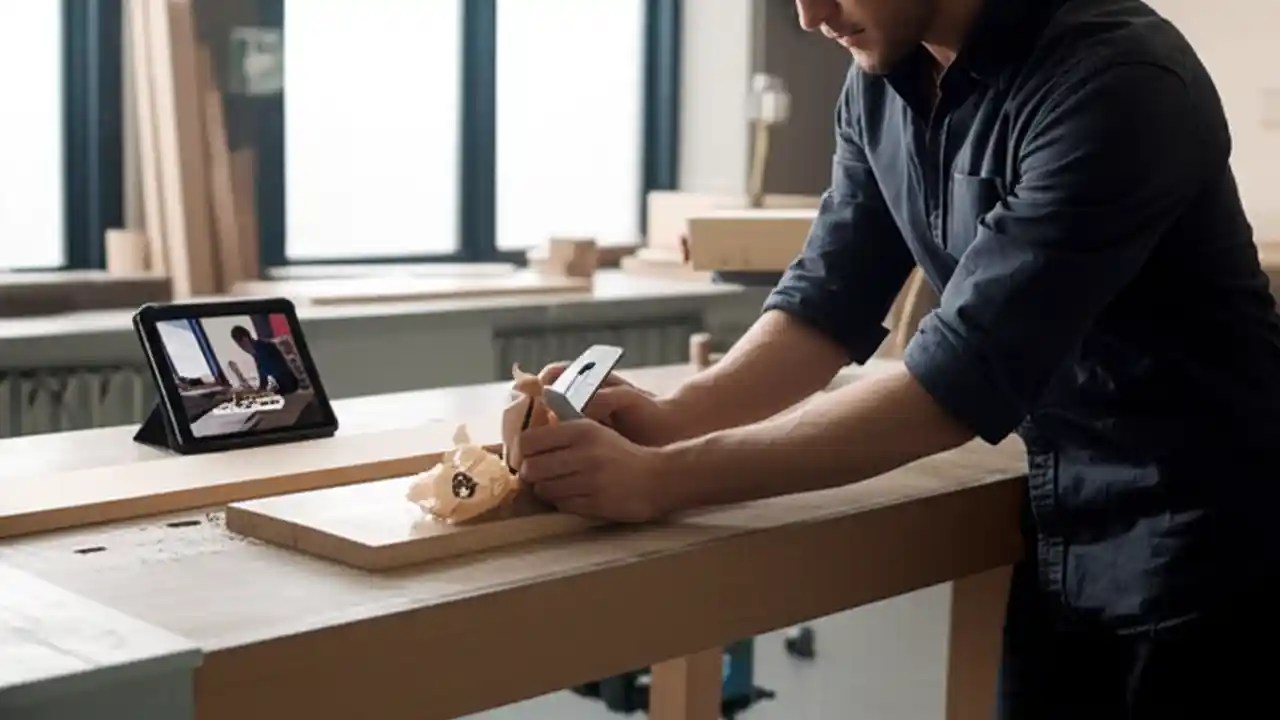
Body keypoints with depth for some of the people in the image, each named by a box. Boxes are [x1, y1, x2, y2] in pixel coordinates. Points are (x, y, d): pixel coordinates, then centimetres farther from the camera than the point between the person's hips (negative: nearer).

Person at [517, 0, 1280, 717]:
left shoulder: (1115, 82, -25)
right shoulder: (881, 80, -2)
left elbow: (964, 376, -30)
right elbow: (831, 296, -1)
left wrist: (663, 477, -31)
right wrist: (673, 417, -19)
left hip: (1202, 535, -6)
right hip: (1065, 523, 6)